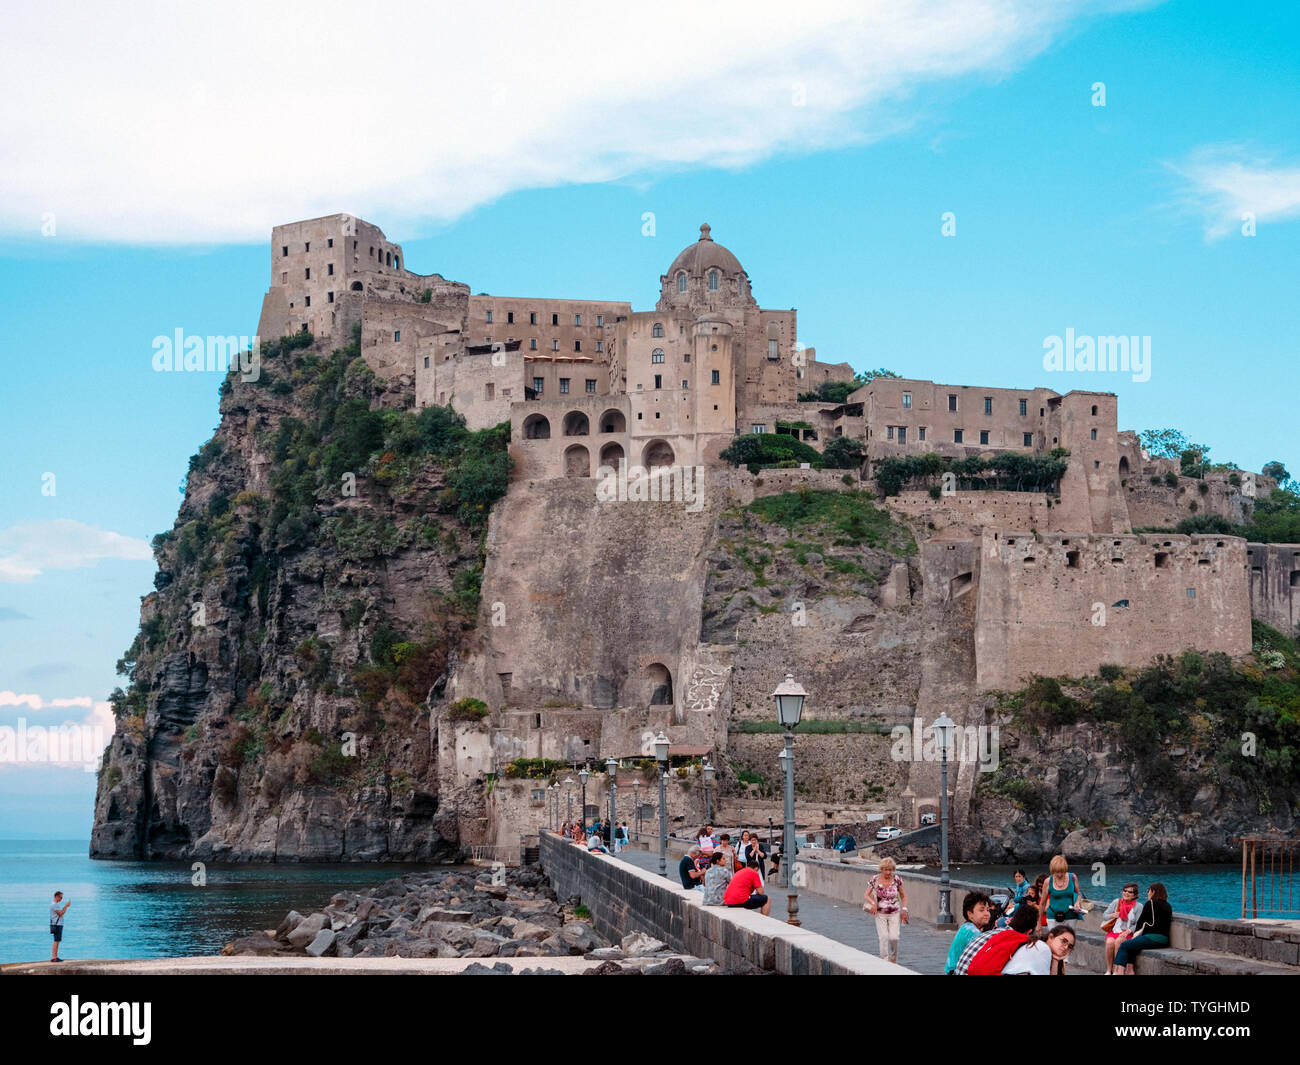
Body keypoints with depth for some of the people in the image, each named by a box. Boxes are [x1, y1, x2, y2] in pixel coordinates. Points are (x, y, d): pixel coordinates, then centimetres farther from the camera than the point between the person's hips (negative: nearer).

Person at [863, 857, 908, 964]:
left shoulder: (897, 879, -5)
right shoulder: (875, 880, -7)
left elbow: (903, 895, 8)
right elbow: (866, 895, -3)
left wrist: (904, 909, -2)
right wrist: (873, 903, -20)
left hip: (894, 914, 0)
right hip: (880, 914, 0)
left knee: (893, 938, -8)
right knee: (883, 937, -12)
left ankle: (893, 961, 16)